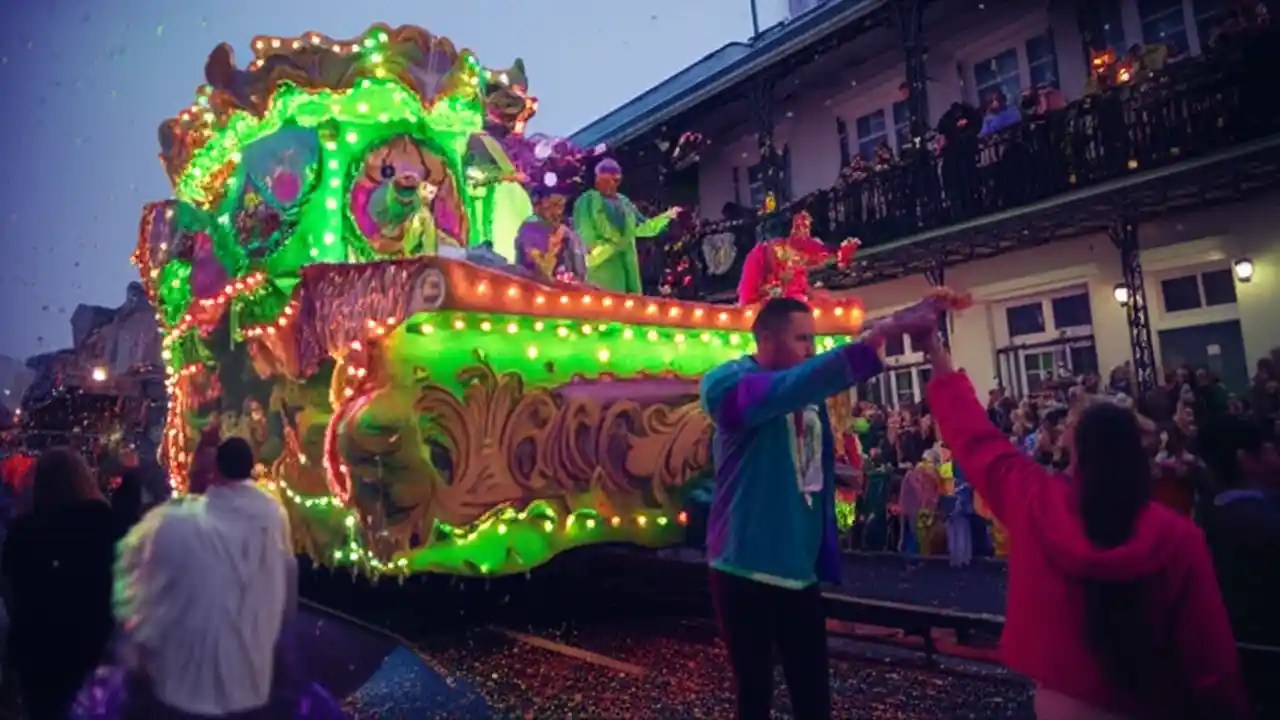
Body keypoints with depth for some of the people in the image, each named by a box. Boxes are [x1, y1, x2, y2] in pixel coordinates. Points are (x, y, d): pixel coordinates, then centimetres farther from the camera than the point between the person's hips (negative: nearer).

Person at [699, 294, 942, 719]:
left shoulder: (810, 396, 8)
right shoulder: (729, 382, -12)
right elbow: (788, 388, -32)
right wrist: (874, 338, -40)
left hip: (800, 571, 6)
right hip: (745, 571, -5)